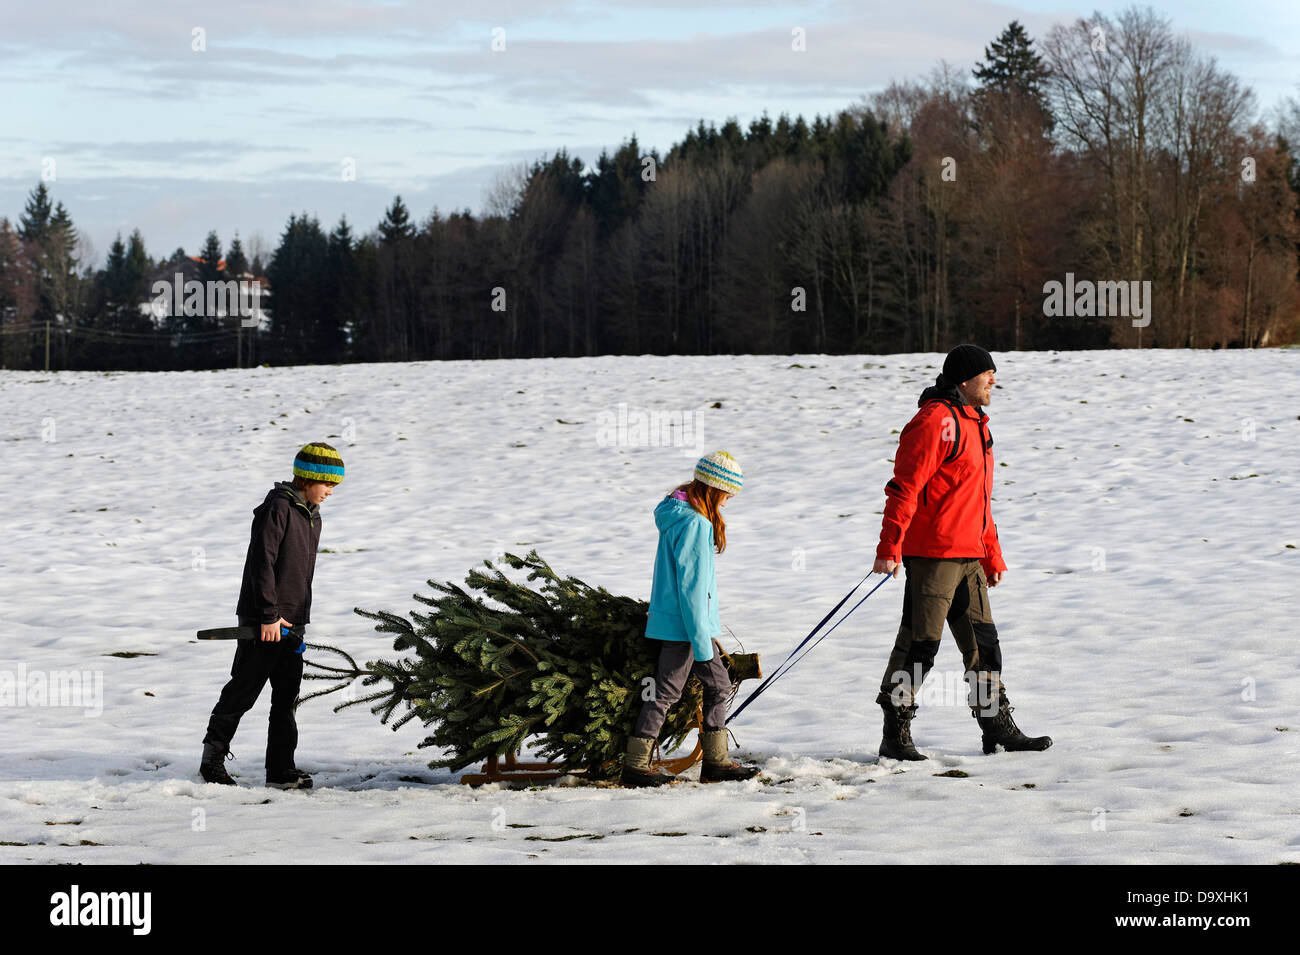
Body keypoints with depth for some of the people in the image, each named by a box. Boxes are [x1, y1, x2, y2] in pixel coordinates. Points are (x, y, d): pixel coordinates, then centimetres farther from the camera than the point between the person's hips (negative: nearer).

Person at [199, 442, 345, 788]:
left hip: (289, 621, 8)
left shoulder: (312, 515, 14)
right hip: (263, 620, -8)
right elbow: (262, 562, -18)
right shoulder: (278, 508, -14)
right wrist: (269, 615, -19)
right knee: (243, 690, -1)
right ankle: (212, 757, 11)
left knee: (287, 696, 7)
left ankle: (281, 771, 10)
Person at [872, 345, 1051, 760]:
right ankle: (895, 735, 0)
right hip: (932, 554, -10)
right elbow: (905, 485, -19)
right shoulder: (936, 421, -13)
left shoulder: (972, 423, 19)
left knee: (983, 641, 10)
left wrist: (992, 555, 26)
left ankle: (998, 728, 16)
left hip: (968, 556, 10)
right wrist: (889, 547, -24)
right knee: (920, 643, -6)